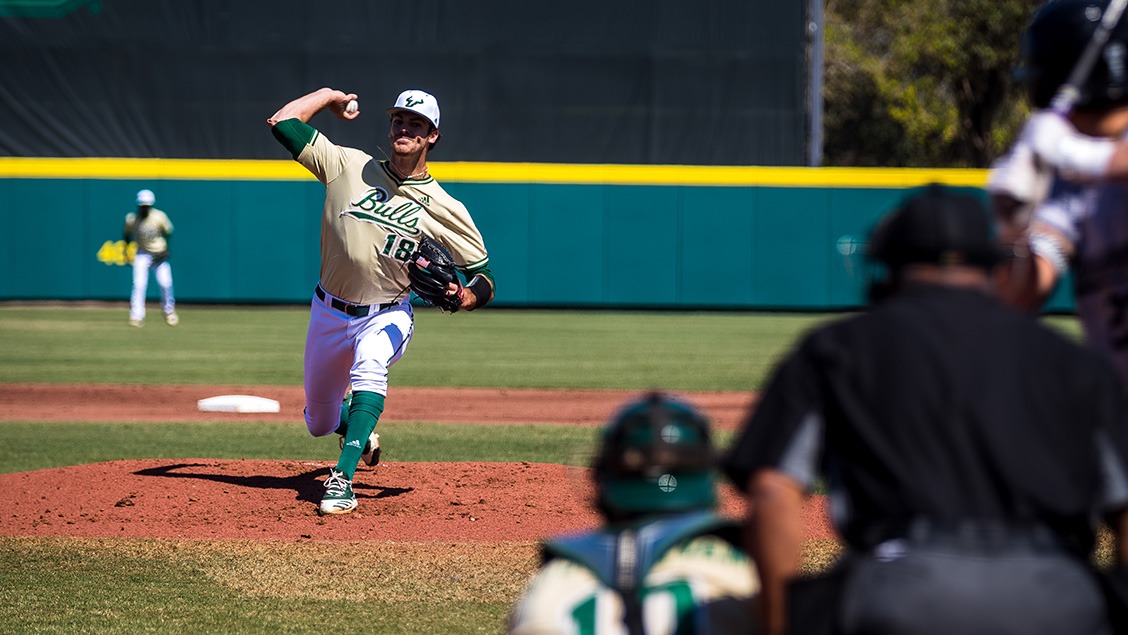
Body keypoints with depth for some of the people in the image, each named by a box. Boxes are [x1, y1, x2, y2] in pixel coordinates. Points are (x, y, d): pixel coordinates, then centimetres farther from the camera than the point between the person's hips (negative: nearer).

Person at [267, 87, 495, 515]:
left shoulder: (444, 209, -5)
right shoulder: (349, 166, -4)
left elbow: (484, 278, -4)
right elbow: (282, 122, -6)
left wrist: (466, 297, -25)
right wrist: (331, 95, 6)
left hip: (387, 316, -3)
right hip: (329, 314, 3)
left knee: (369, 368, -38)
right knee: (319, 424, 13)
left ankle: (343, 480, -42)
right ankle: (359, 428, 52)